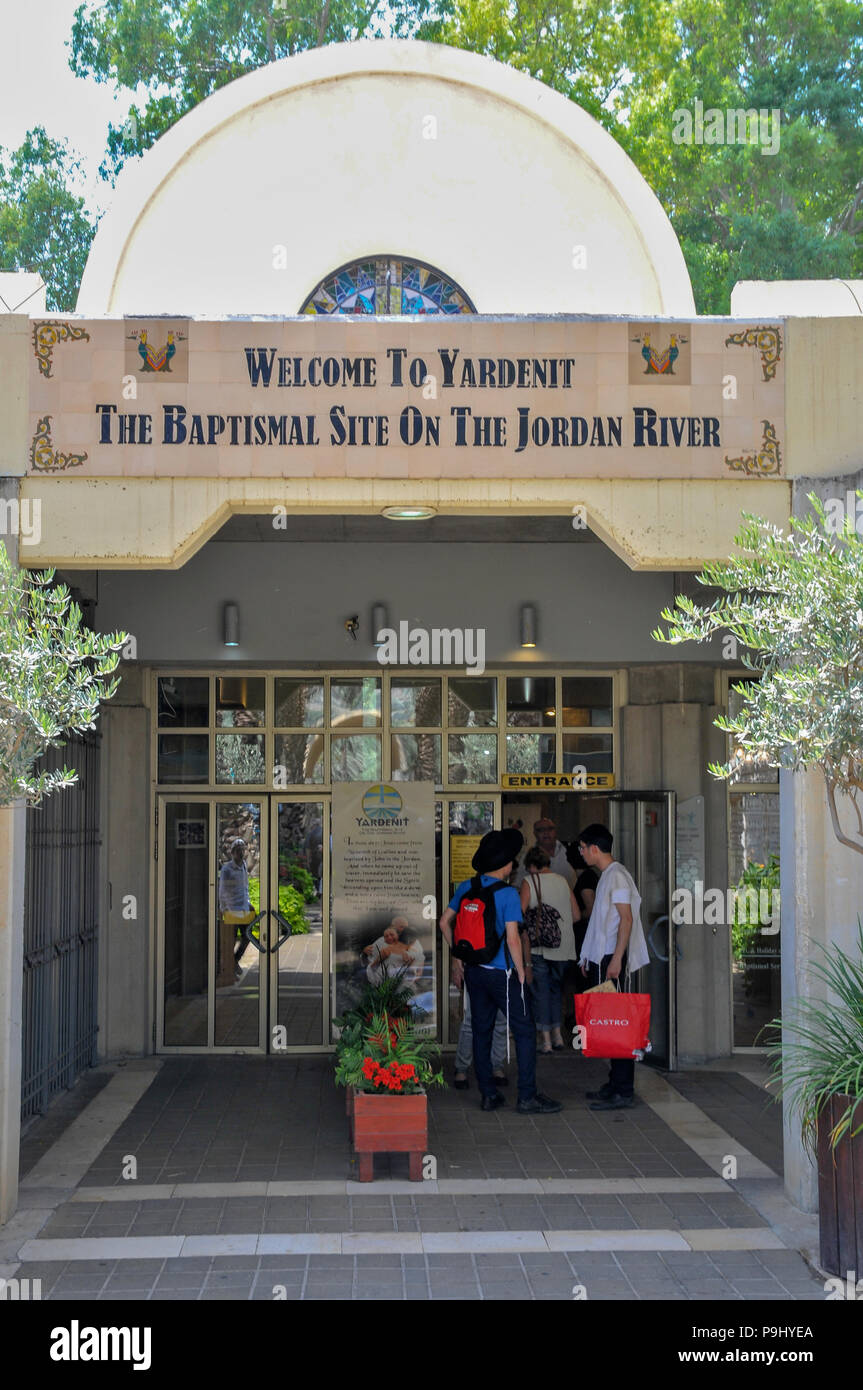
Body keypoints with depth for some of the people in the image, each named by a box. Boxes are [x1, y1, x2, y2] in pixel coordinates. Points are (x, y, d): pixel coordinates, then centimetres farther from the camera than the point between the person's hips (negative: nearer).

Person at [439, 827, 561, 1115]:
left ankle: (488, 1094, 16)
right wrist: (521, 972, -5)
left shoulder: (466, 887, 4)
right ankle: (527, 1097, 3)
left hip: (473, 970, 6)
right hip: (501, 972, -6)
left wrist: (457, 958, 17)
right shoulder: (508, 894, -14)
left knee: (481, 1030, 12)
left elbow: (445, 922, 9)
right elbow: (512, 939, -16)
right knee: (524, 1031, 3)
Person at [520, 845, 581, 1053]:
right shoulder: (563, 882, 8)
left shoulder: (529, 882, -6)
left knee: (540, 990, 4)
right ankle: (557, 1035, 18)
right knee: (555, 988, 19)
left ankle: (546, 1040, 3)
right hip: (563, 946, 4)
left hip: (539, 947, -4)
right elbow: (576, 915, 9)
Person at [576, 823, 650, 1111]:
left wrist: (616, 959, -23)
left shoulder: (617, 876, -12)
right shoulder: (606, 876, 19)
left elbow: (626, 918, -19)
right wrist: (589, 958, 23)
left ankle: (623, 1092, -8)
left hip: (614, 959, -10)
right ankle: (616, 1084, 19)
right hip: (602, 959, 10)